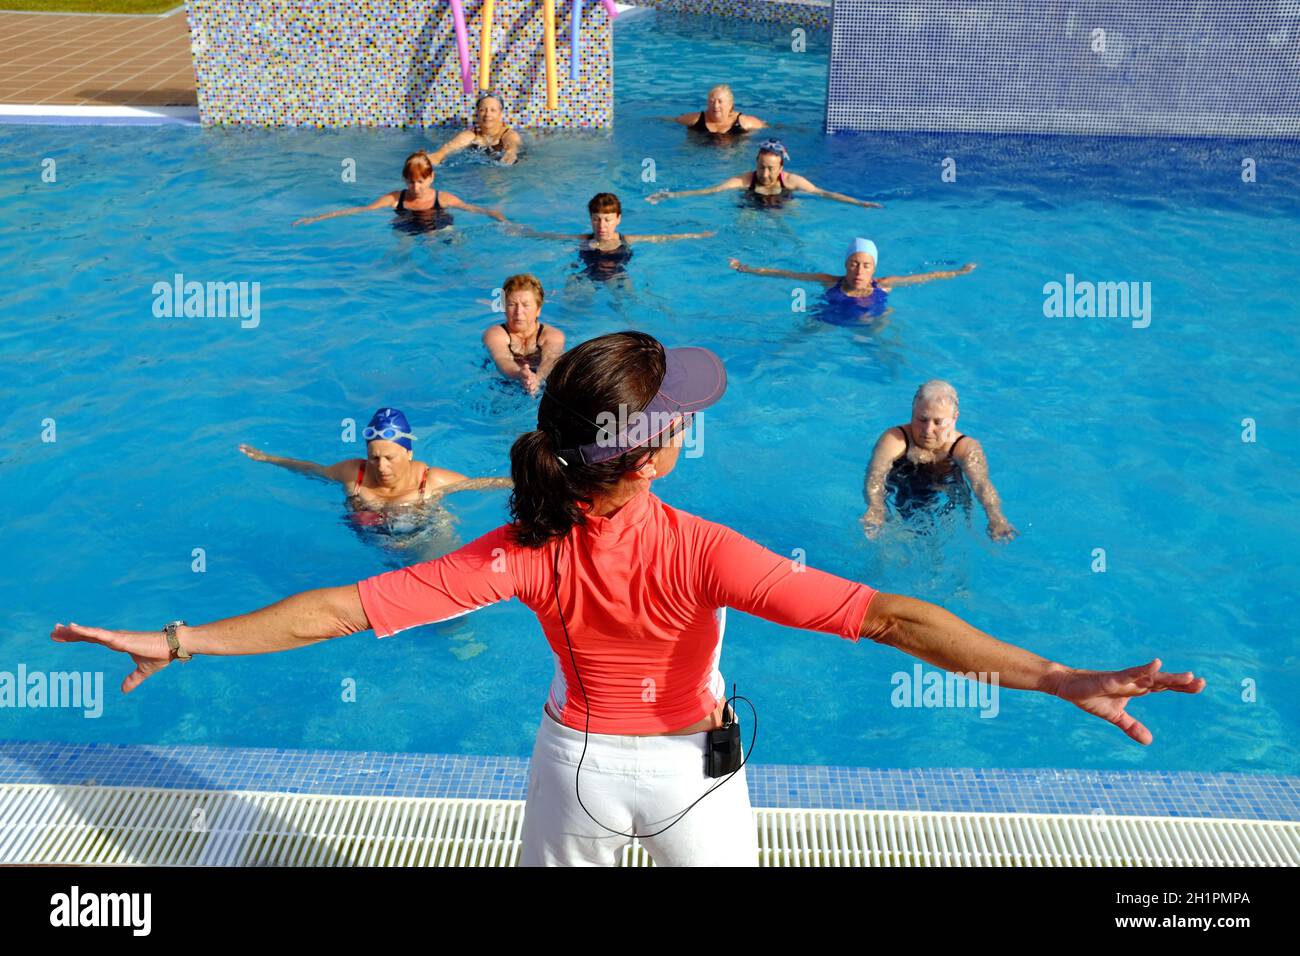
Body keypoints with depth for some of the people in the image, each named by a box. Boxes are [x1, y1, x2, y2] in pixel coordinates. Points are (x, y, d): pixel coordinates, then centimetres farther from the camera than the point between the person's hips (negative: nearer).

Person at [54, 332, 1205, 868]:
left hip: (578, 764, 2)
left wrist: (181, 641, -17)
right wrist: (1056, 678, -35)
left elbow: (347, 608, -24)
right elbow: (887, 617, -36)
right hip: (693, 771, -2)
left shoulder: (524, 554, -24)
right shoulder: (704, 553, -31)